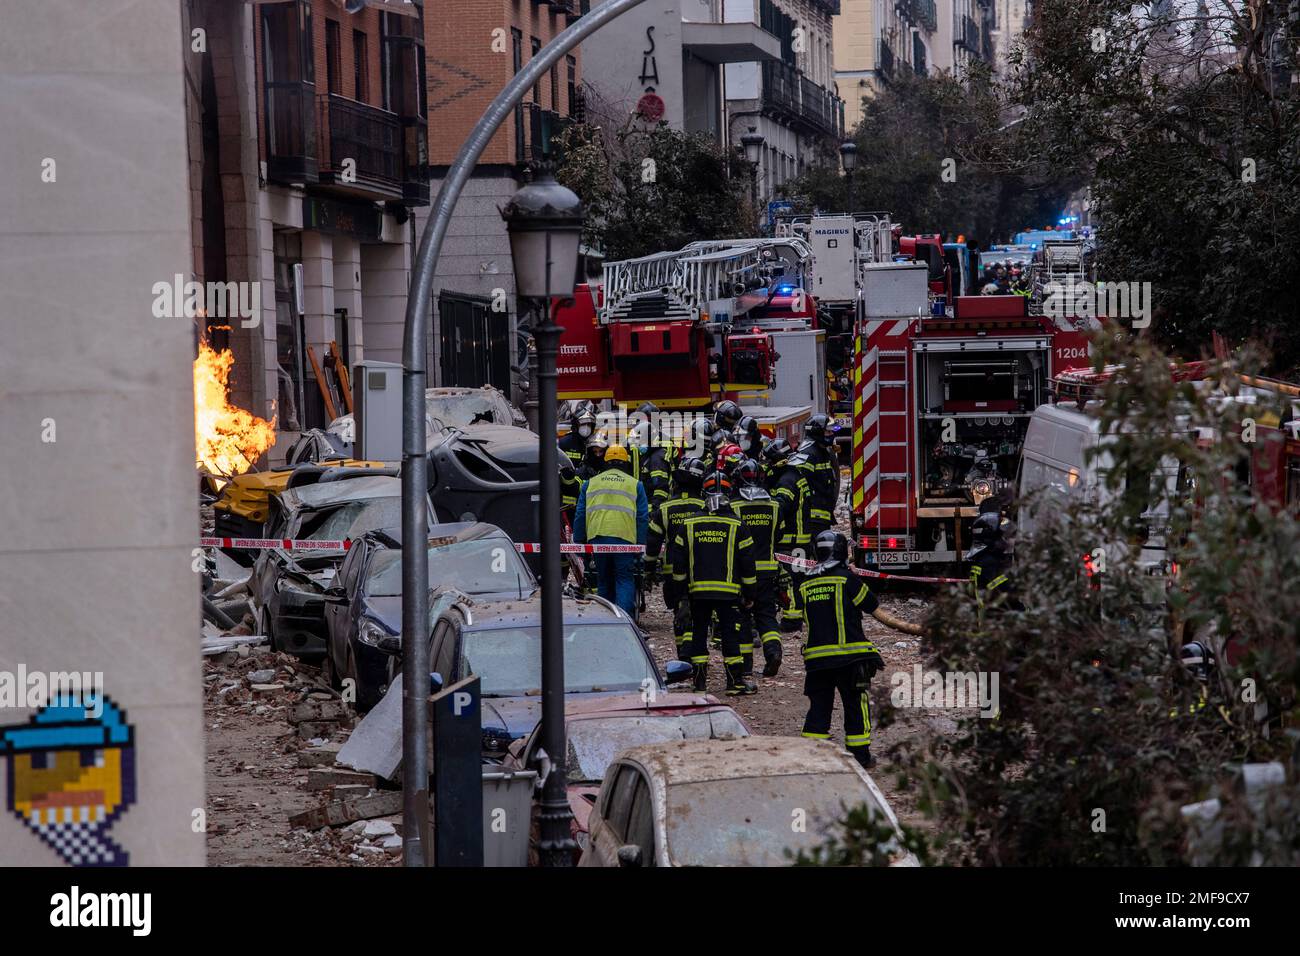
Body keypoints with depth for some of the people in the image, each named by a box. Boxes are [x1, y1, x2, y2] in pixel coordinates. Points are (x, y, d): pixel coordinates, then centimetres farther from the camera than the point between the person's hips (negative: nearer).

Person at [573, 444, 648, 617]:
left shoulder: (591, 483, 17)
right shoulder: (635, 485, 11)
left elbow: (580, 515, 15)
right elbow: (643, 518, 6)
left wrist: (579, 542, 17)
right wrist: (641, 545, 7)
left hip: (597, 538, 2)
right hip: (624, 538, -2)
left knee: (604, 582, 13)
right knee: (625, 580, -1)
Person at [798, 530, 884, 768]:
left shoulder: (805, 585, 7)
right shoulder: (847, 579, -8)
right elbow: (873, 606, 1)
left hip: (816, 657, 4)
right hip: (849, 656, -4)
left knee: (819, 706, 9)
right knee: (856, 705, 6)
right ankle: (860, 755, 9)